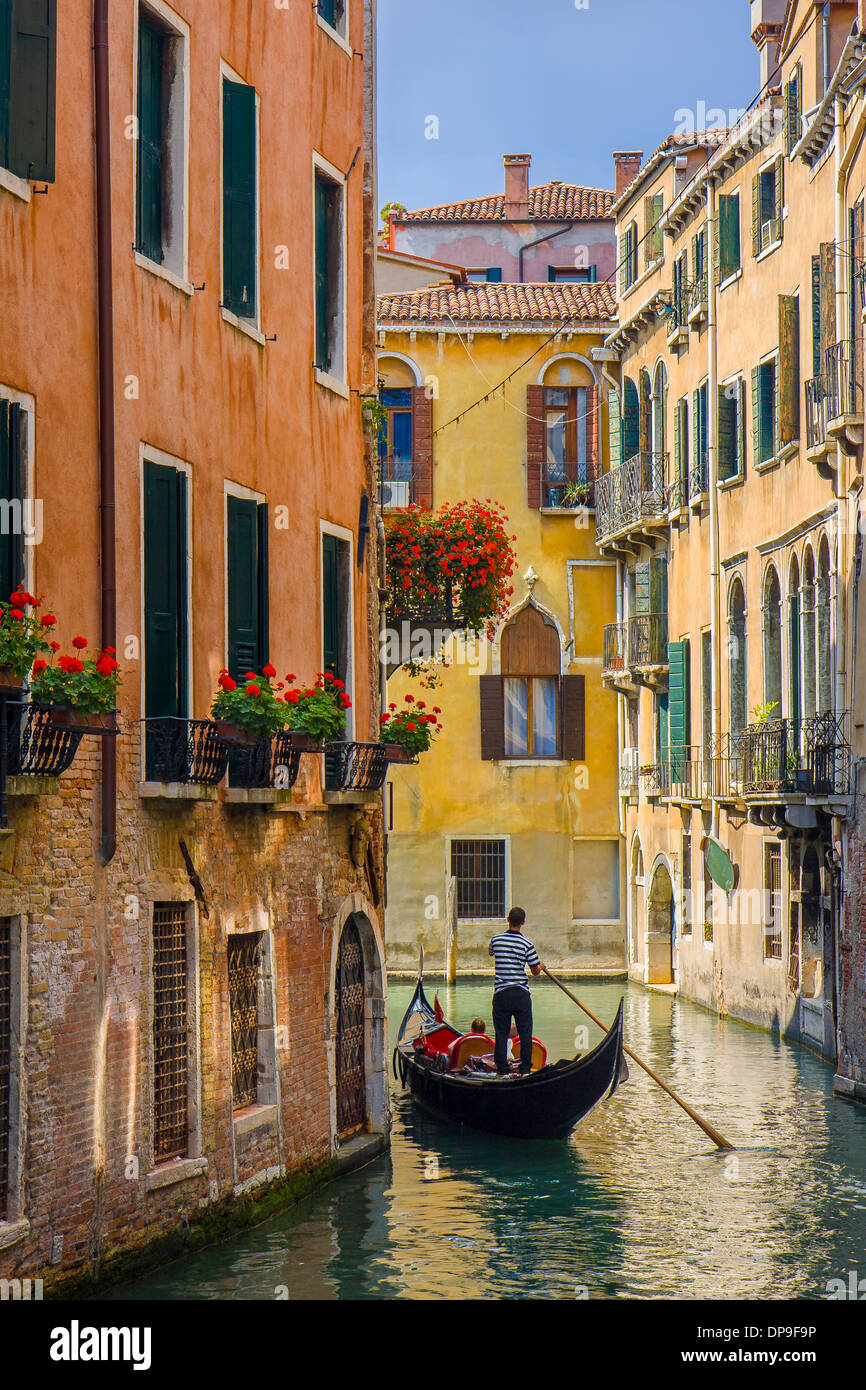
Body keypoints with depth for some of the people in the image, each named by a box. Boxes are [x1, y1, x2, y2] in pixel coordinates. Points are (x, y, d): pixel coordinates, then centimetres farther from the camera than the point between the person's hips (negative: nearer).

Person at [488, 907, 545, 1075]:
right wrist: (541, 967, 22)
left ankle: (502, 1069, 6)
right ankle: (525, 1069, 8)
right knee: (525, 1033, 8)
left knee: (501, 1033, 7)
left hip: (501, 993, 1)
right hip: (521, 994, -1)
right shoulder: (527, 944, -7)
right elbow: (535, 971, 0)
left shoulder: (496, 939, -1)